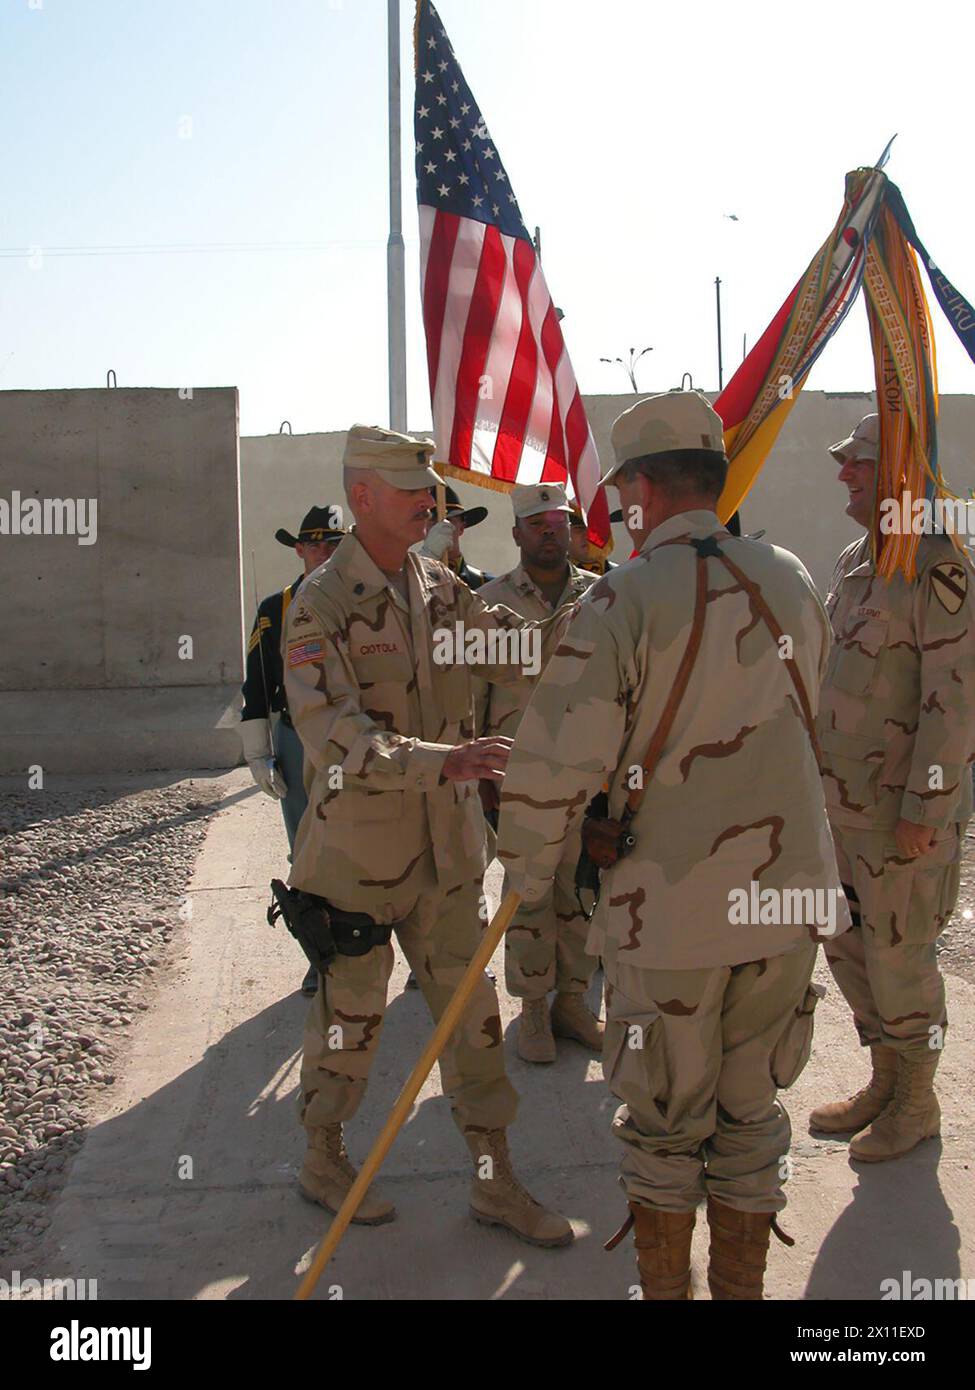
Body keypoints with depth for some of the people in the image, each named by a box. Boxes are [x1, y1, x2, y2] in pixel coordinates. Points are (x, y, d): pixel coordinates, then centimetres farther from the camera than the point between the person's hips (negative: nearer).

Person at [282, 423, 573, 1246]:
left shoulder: (442, 590, 6)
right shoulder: (321, 606, -14)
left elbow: (522, 655, 5)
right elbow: (336, 738, -24)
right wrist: (439, 762, -35)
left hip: (447, 842, 6)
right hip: (359, 845, -6)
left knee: (471, 1006, 12)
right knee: (351, 1009, 10)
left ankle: (494, 1180, 26)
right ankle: (323, 1160, 35)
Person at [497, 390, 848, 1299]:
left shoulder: (624, 599, -13)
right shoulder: (790, 583, 4)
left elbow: (555, 758, -16)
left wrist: (527, 873, 0)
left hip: (671, 902, -4)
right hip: (789, 891, 5)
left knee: (665, 1123, 14)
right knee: (750, 1111, 19)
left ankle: (664, 1287, 30)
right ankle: (741, 1286, 32)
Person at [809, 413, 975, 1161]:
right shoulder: (853, 561, 11)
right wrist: (815, 775, 18)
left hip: (905, 810, -9)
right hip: (841, 801, 9)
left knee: (899, 955, 4)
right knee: (849, 945, 17)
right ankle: (885, 1080, 36)